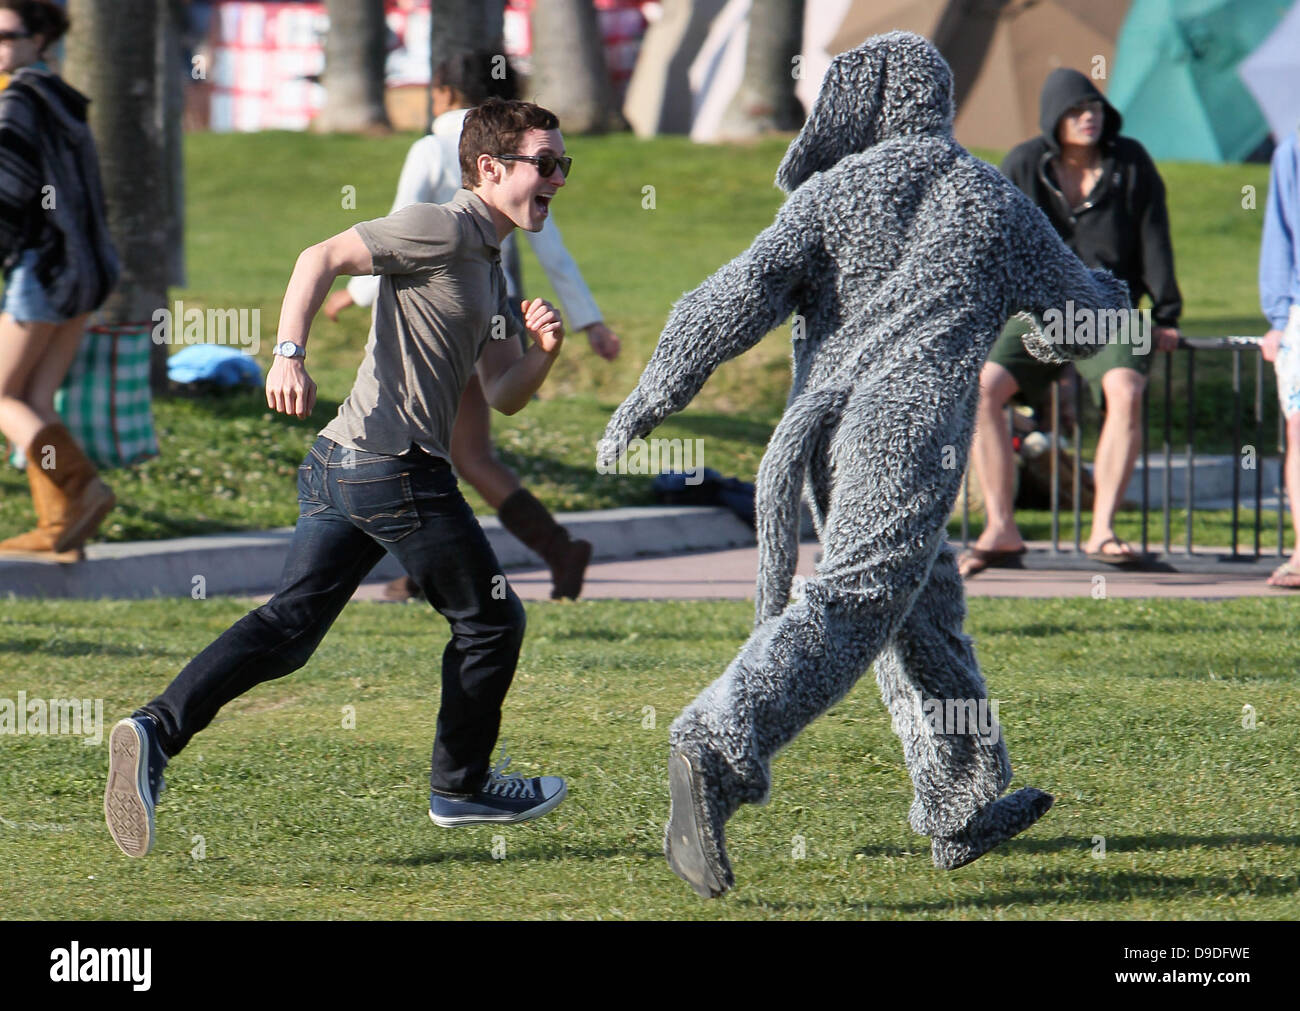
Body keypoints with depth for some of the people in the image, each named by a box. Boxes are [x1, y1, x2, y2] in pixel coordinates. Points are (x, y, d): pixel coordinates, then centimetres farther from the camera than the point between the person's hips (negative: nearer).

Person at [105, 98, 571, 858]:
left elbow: (504, 395, 22)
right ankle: (462, 786, 21)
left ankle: (159, 730, -14)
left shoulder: (489, 264, 22)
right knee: (491, 620, 7)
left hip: (342, 465, 9)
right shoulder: (442, 229, -8)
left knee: (290, 625, 1)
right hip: (397, 467, -9)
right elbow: (322, 258, -16)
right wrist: (290, 355, -26)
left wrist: (543, 351, 2)